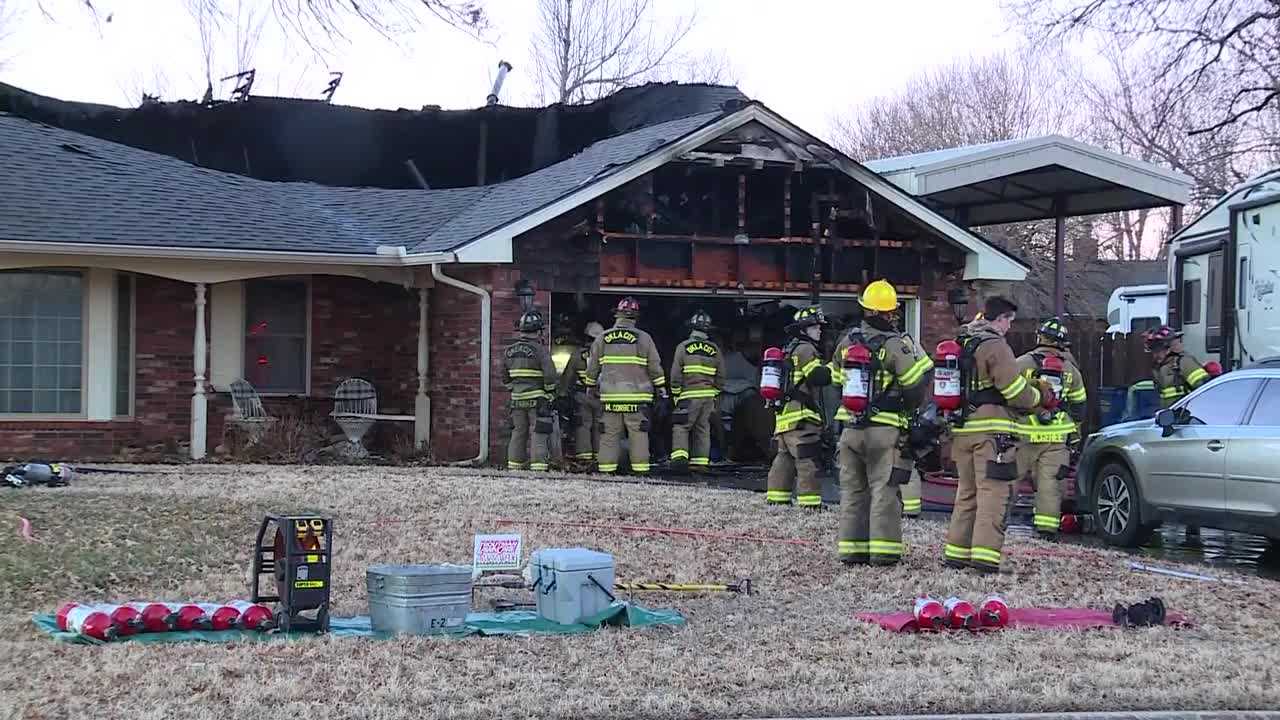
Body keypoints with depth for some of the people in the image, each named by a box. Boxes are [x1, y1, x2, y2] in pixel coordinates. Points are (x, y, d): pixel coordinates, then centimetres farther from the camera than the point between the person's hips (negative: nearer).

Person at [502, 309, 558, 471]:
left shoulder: (509, 351, 7)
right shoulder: (540, 350, -11)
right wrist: (550, 393, -4)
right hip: (538, 400, -6)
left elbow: (505, 377, 13)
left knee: (518, 434, 13)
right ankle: (538, 467, -7)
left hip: (517, 399, 6)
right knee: (539, 435, -3)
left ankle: (514, 467, 14)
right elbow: (550, 375, -16)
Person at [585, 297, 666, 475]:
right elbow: (655, 368, 2)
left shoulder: (602, 338, 6)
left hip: (610, 395, 2)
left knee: (610, 434, 6)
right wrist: (661, 390, 11)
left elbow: (592, 367, 13)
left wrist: (592, 386, 27)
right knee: (639, 433, 2)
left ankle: (606, 470, 5)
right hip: (637, 396, -2)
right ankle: (641, 470, 1)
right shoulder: (644, 338, -1)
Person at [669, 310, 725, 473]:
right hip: (708, 396, 4)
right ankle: (700, 462, 10)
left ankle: (679, 457, -16)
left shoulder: (683, 347, -4)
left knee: (681, 427, 1)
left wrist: (676, 395, 5)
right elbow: (720, 376, 12)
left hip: (689, 396, -4)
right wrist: (716, 395, 21)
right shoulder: (715, 350, 7)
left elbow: (675, 375, -4)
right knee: (703, 429, 10)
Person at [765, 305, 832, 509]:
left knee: (784, 456, 15)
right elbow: (818, 376, -20)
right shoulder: (805, 349, -9)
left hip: (784, 414, 10)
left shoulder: (790, 350, 22)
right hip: (801, 415, -10)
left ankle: (776, 497, 18)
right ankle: (810, 501, -10)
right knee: (807, 460, -9)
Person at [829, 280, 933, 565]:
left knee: (853, 489, 10)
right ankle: (883, 550, -5)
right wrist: (909, 408, 7)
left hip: (850, 427, 5)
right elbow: (917, 381, -11)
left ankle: (852, 549, 10)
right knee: (884, 489, -1)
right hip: (885, 429, -5)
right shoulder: (896, 344, -11)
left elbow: (837, 379, 16)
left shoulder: (847, 341, 6)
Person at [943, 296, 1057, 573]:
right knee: (993, 493, -7)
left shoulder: (962, 343, 16)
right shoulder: (995, 346, -12)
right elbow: (1015, 391, -13)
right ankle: (985, 554, -12)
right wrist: (1042, 397, 4)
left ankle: (956, 552, 17)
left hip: (962, 430, 9)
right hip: (991, 430, -9)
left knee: (966, 493, 15)